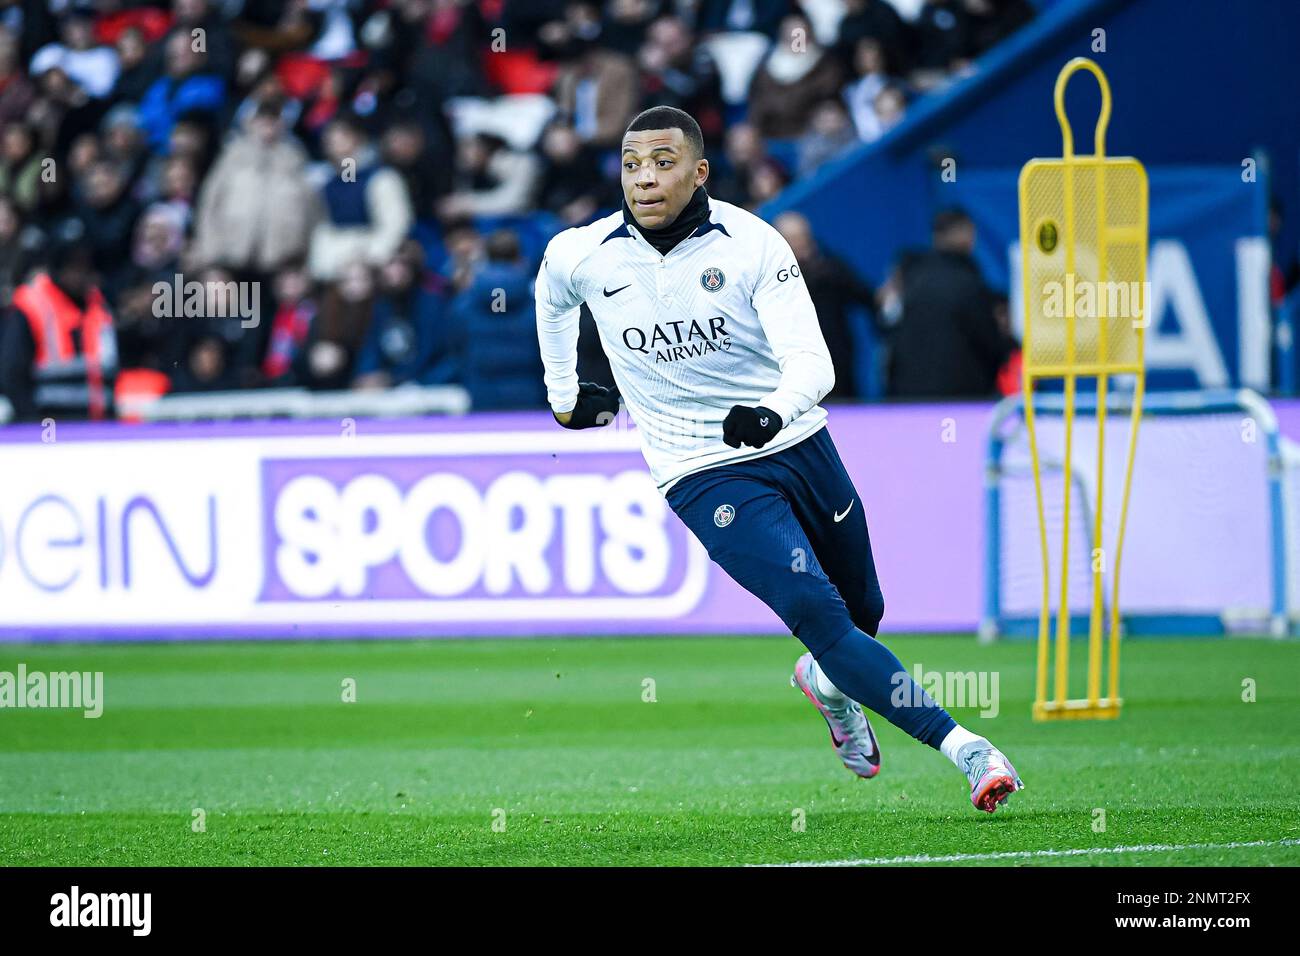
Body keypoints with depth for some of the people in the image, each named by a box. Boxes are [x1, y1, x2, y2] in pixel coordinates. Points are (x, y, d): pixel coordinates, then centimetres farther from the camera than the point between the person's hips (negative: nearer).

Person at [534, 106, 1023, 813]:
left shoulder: (751, 244, -12)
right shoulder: (581, 257, -5)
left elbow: (813, 362, -21)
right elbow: (552, 302, 21)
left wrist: (773, 411, -41)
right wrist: (564, 396, 29)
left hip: (799, 444, 1)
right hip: (705, 478, -1)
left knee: (863, 613, 15)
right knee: (815, 610, -20)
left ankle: (825, 681, 52)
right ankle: (962, 747, -22)